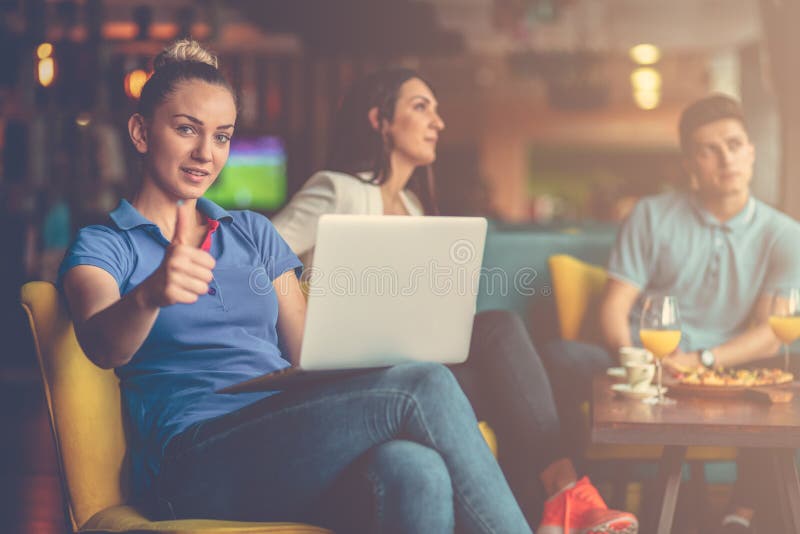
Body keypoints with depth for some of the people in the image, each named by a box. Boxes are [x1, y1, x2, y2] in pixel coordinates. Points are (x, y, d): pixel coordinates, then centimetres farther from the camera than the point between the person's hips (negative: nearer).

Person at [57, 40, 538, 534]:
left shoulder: (254, 233, 24)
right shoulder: (102, 246, 10)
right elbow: (103, 346, -13)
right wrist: (150, 294, -36)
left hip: (295, 442, 5)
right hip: (199, 464, -4)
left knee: (414, 473, -35)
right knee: (424, 388, -28)